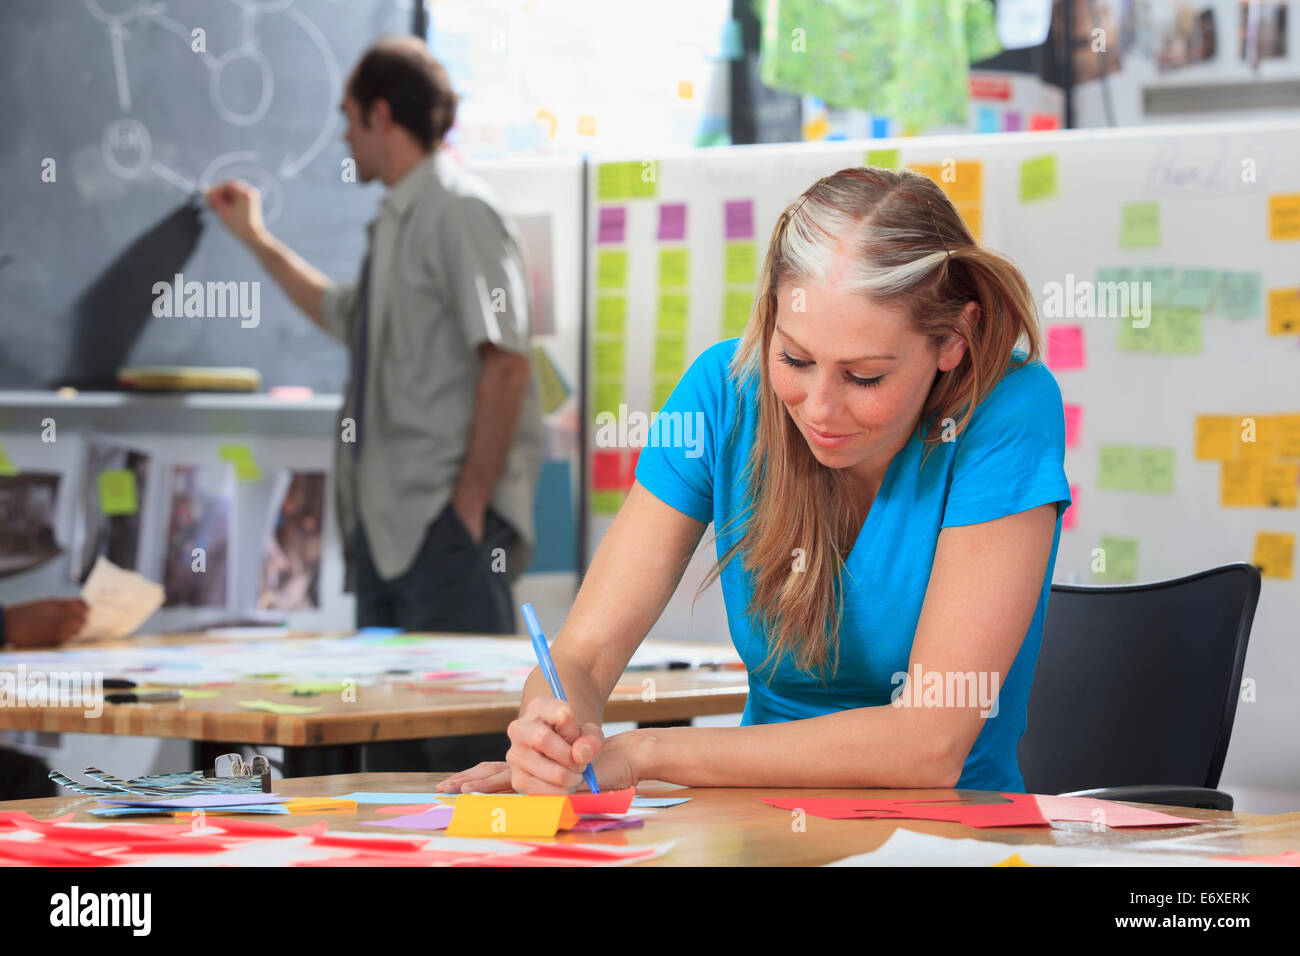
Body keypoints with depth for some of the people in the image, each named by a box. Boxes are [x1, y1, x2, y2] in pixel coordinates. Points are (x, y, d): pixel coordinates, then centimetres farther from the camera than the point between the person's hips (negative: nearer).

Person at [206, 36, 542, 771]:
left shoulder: (459, 210, -10)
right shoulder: (398, 219, 18)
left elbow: (506, 360, -18)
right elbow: (345, 316, 38)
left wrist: (471, 502, -19)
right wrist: (257, 238, 41)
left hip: (449, 523, -9)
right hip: (386, 517, 9)